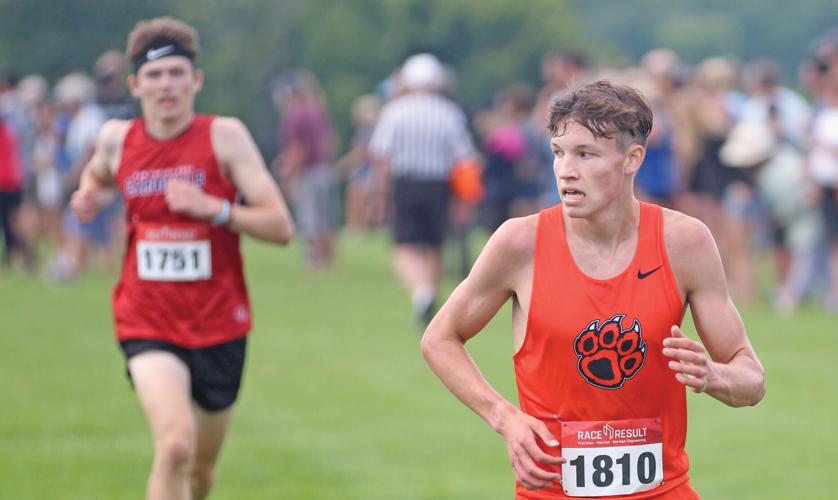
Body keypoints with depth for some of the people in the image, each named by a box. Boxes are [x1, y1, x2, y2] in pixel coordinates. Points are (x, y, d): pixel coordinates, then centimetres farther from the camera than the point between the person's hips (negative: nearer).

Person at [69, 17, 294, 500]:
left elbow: (280, 226, -10)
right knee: (175, 443, -25)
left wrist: (212, 207, -24)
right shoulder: (117, 139, 0)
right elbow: (97, 173, 26)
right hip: (147, 326, -1)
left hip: (218, 326, 1)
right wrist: (90, 196, 4)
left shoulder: (224, 136, -8)